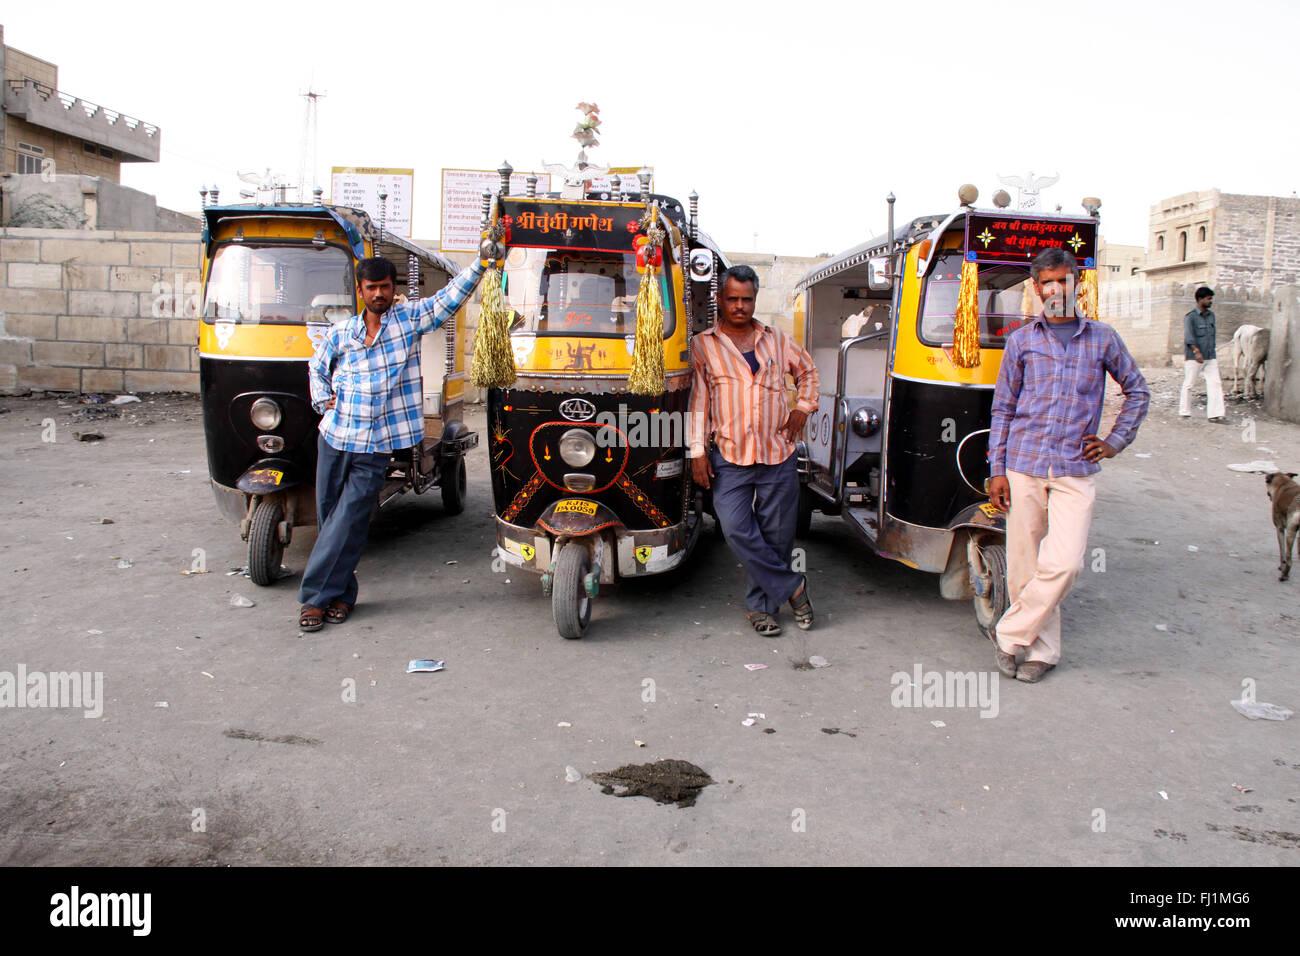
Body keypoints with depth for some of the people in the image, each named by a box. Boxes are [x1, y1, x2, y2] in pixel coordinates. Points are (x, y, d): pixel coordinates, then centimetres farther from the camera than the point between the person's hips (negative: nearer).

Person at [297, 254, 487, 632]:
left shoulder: (410, 319, 3)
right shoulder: (341, 333, 9)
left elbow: (450, 296, -1)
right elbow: (316, 365, 25)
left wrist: (480, 264, -10)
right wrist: (322, 399, 10)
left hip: (376, 447, -3)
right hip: (335, 437, 3)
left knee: (348, 522, -6)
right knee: (328, 518, 7)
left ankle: (316, 596, 1)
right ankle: (341, 593, 20)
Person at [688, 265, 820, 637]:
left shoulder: (777, 340, 12)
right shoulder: (703, 345, 3)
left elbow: (807, 370, 28)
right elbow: (697, 400, 1)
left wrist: (803, 407, 13)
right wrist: (698, 451, -5)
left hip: (779, 455, 2)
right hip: (729, 457, -2)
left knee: (776, 535, 5)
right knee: (737, 529, -13)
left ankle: (761, 604, 21)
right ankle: (793, 586, 4)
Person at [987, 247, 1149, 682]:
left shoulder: (1102, 339, 8)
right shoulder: (1021, 340, 7)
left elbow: (1137, 391, 21)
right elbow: (1003, 408, 7)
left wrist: (1115, 441, 10)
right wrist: (997, 470, 1)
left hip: (1075, 470, 0)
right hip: (1024, 468, 0)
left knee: (1064, 563, -14)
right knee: (1024, 564, 2)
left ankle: (1010, 633, 4)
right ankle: (1042, 650, 19)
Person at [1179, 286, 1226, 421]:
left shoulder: (1211, 315, 14)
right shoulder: (1190, 317, -7)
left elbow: (1212, 335, 21)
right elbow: (1189, 336, -18)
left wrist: (1213, 352, 21)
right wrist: (1196, 351, -30)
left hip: (1210, 357, 6)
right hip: (1193, 357, -6)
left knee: (1215, 383, -3)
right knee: (1188, 384, 2)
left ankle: (1215, 414, -5)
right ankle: (1184, 412, 14)